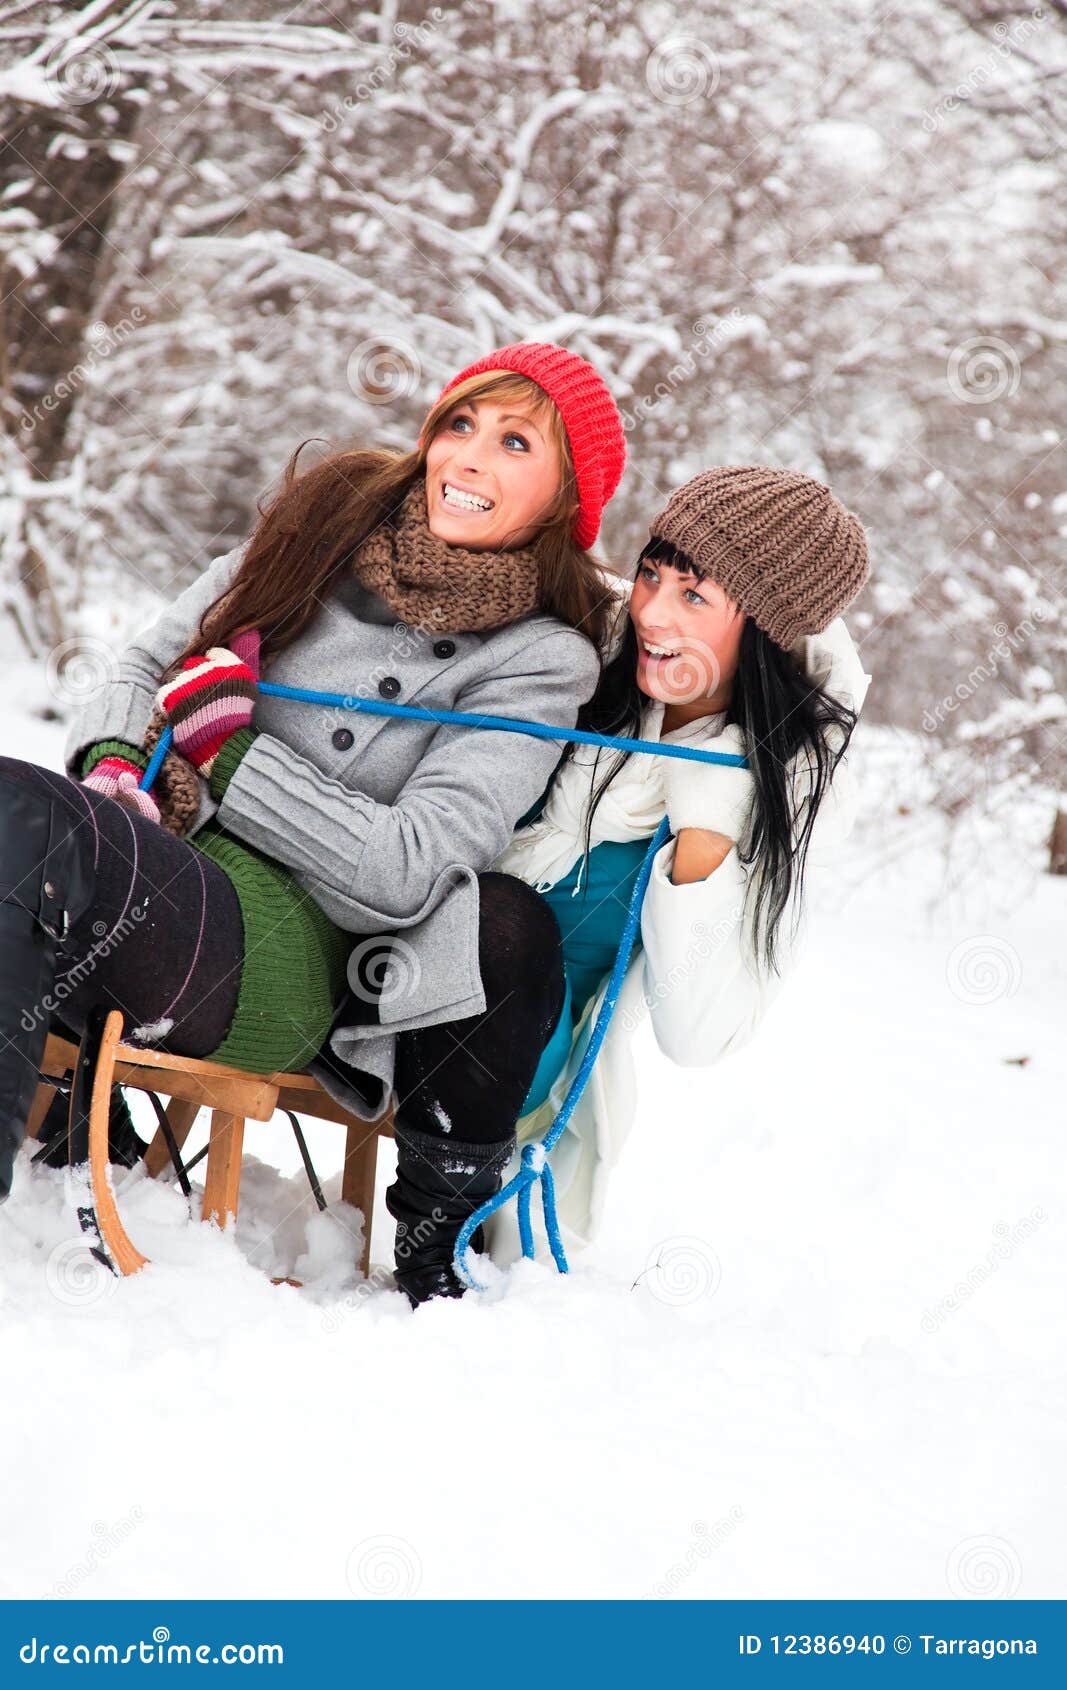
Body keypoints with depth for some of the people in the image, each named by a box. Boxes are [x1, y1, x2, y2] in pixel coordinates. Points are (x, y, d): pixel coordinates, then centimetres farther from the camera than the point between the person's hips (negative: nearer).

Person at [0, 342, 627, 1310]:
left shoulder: (542, 659, -1)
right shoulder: (328, 525, 14)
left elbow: (405, 869, -12)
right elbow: (144, 667, 19)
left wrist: (224, 748, -9)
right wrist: (116, 762, -4)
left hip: (281, 952, -5)